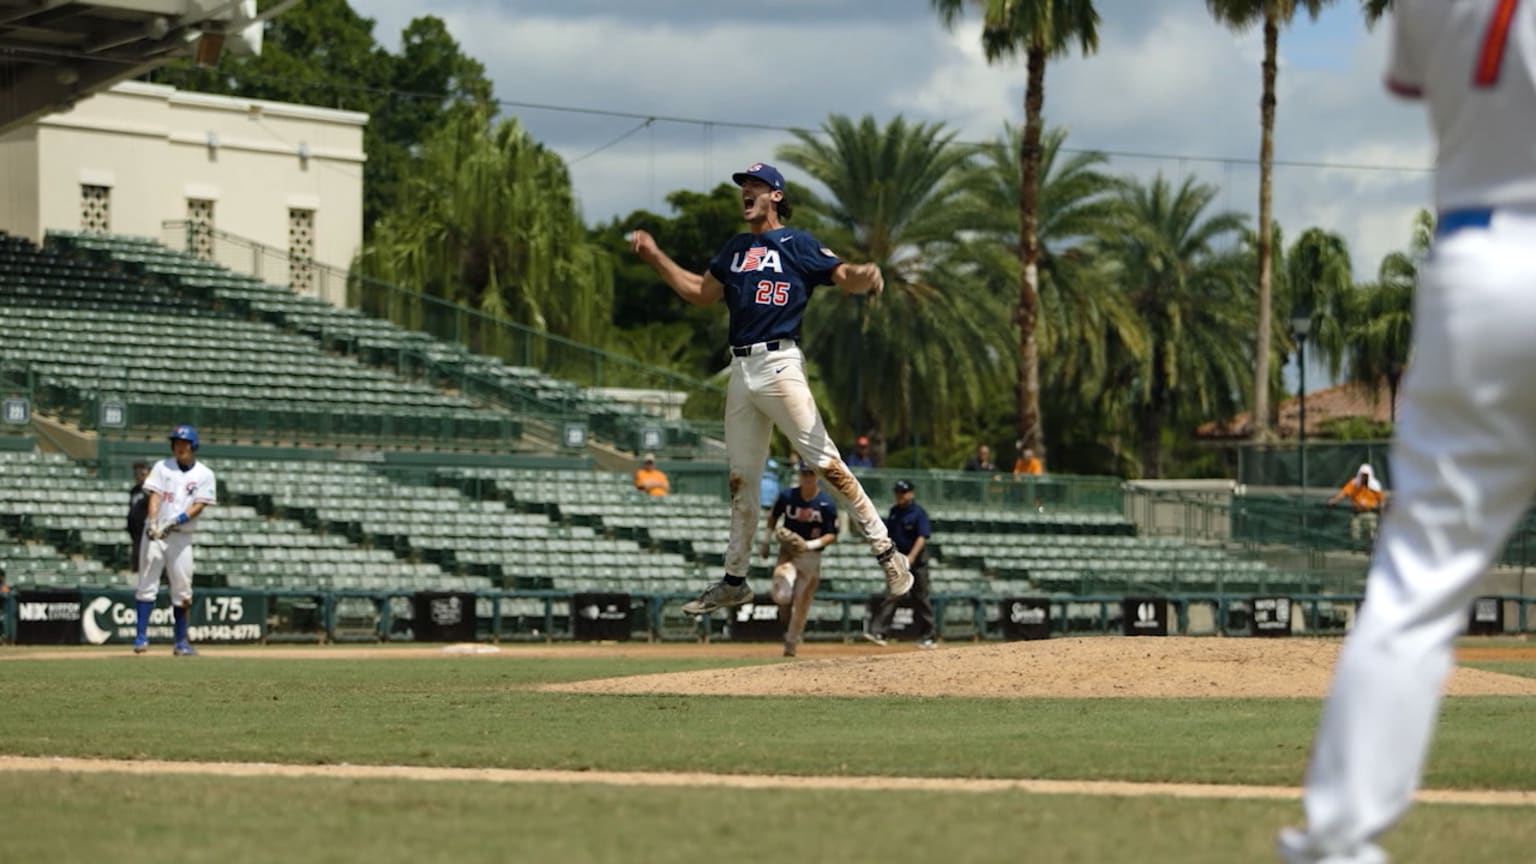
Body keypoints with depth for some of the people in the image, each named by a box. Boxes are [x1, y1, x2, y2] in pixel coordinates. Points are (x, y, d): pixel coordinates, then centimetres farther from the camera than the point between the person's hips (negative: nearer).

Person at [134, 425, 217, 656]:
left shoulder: (204, 475, 4)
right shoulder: (162, 467, 5)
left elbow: (199, 505, -5)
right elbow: (155, 496, -4)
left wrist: (177, 520, -20)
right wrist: (152, 523, -21)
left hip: (182, 536, 0)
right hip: (156, 533, 0)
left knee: (182, 592, 2)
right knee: (147, 585, -6)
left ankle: (181, 642, 9)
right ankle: (140, 637, -7)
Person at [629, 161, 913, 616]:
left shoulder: (797, 245, -1)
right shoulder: (734, 249, 19)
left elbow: (842, 275, -11)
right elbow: (701, 293, 26)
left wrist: (862, 277, -35)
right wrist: (656, 258, 19)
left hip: (779, 363, -7)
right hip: (741, 370, 7)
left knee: (825, 462, -14)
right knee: (739, 477, 11)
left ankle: (887, 553, -11)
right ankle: (734, 581, 18)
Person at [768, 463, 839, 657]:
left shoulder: (827, 504, -9)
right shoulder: (787, 496, -3)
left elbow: (832, 536, -6)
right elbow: (772, 516, 16)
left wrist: (812, 544, -22)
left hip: (811, 556, 0)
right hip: (787, 552, 0)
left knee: (801, 604, 4)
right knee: (782, 595, -23)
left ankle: (791, 644, 23)